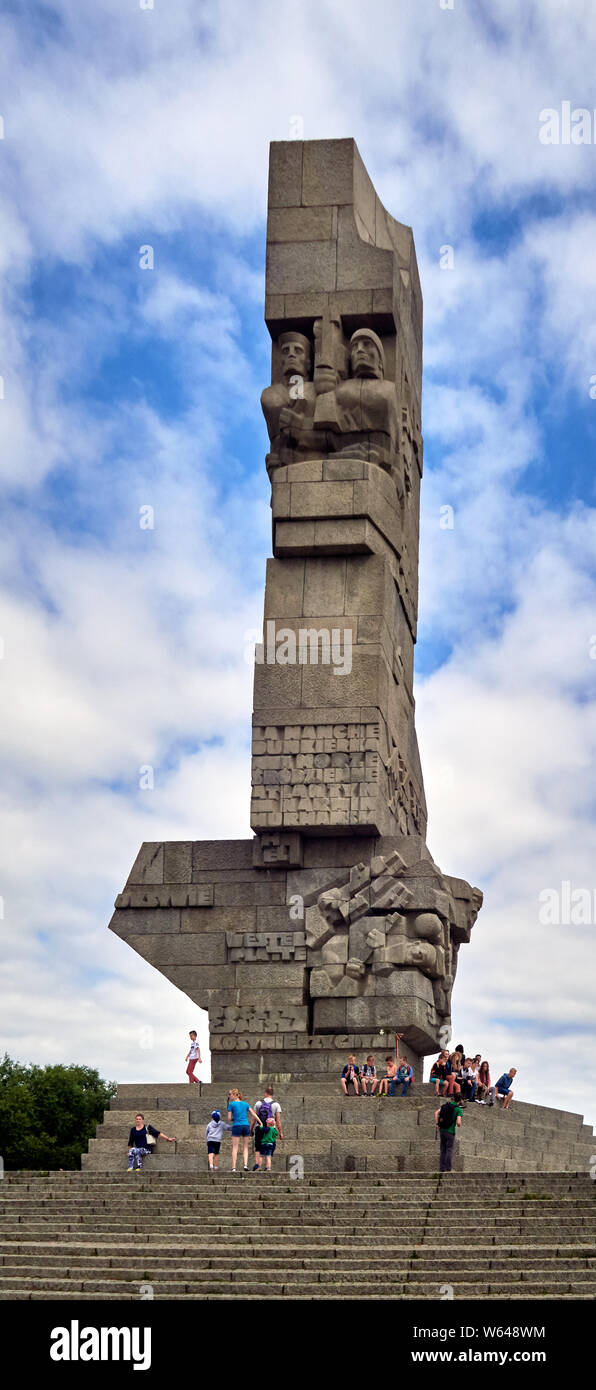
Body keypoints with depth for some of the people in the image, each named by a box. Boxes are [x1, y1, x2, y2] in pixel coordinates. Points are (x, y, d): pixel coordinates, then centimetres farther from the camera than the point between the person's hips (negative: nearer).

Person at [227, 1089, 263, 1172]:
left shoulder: (231, 1104, 2)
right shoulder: (245, 1104, 13)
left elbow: (229, 1118, 1)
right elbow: (254, 1114, 6)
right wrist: (261, 1123, 5)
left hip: (236, 1126, -3)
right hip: (246, 1126, 3)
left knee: (235, 1147, 0)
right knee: (245, 1147, 10)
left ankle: (233, 1167, -6)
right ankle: (245, 1164, -6)